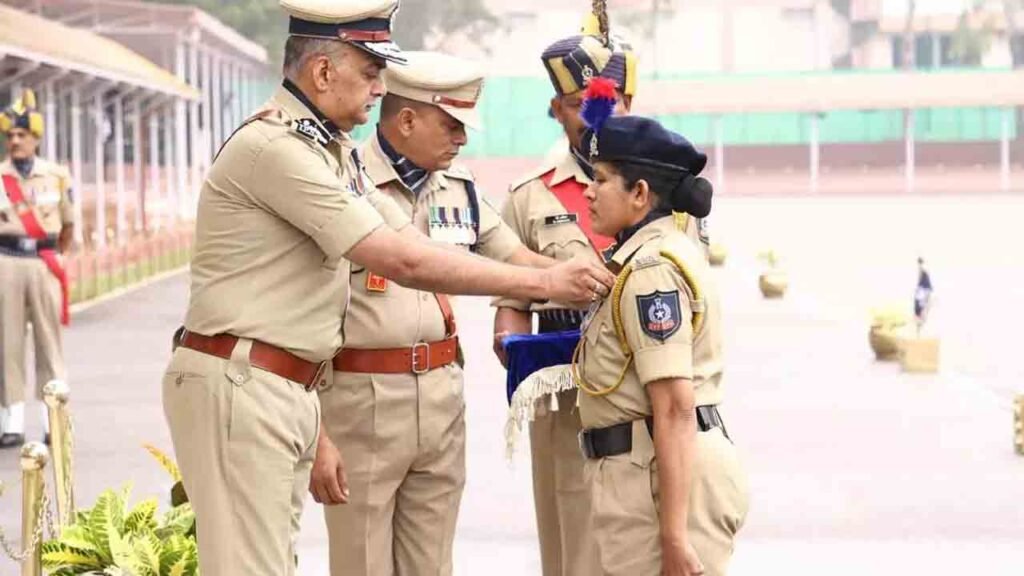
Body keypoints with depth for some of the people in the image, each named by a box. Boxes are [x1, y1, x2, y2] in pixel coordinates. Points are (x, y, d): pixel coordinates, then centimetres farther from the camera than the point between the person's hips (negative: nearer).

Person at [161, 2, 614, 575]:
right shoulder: (275, 146, -17)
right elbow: (404, 262, -20)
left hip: (292, 392, 10)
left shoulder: (333, 154, 15)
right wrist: (543, 282, -15)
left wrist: (562, 277, 6)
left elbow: (418, 246, 13)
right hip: (238, 384, -10)